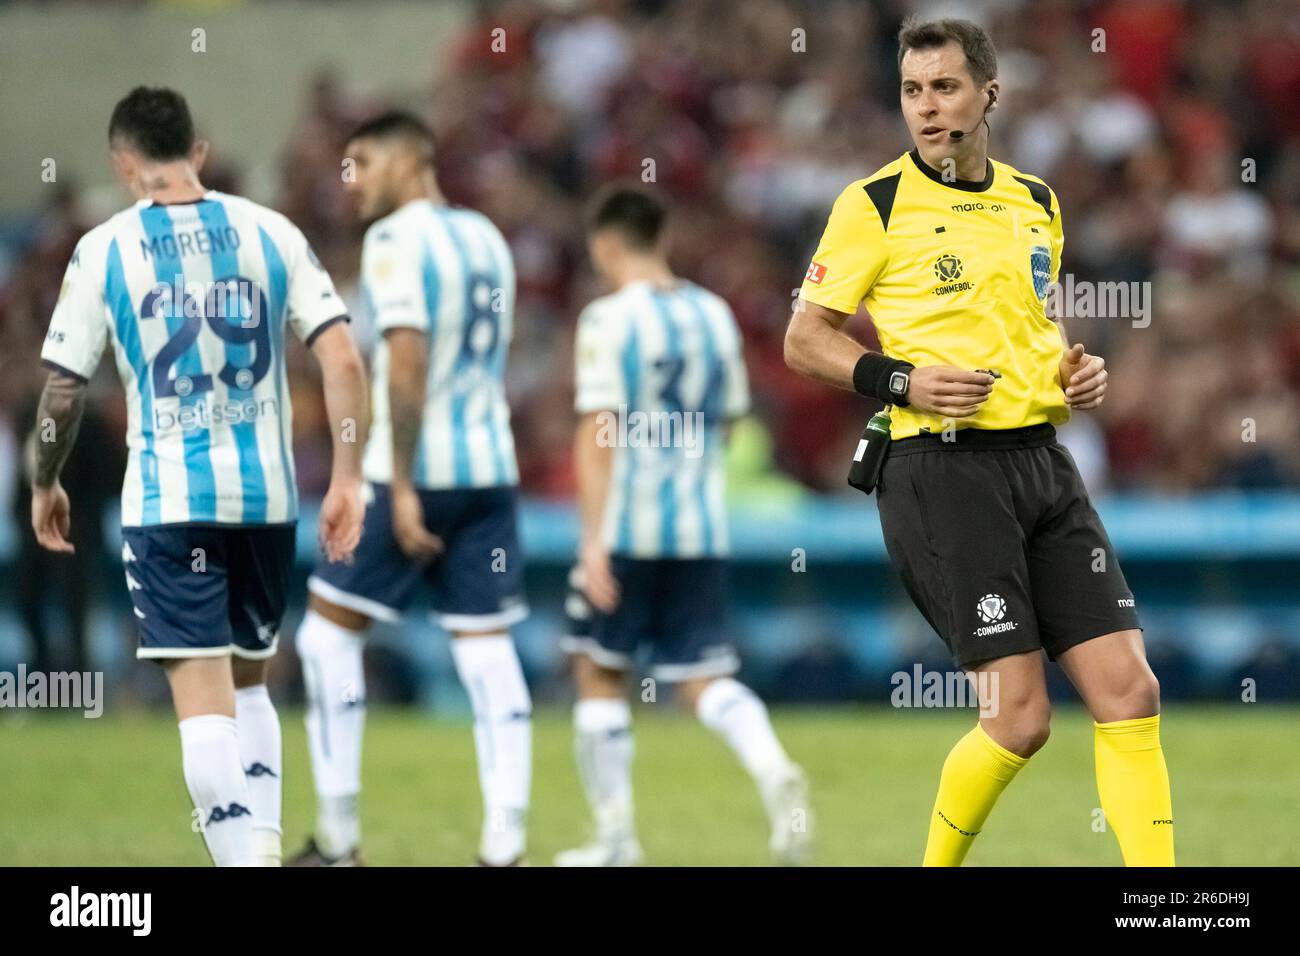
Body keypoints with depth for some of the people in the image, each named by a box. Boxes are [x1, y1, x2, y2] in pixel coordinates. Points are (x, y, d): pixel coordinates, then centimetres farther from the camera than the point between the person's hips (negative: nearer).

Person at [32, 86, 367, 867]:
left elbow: (64, 391, -1)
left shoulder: (104, 249, -3)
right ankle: (265, 842, 11)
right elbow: (344, 361, -4)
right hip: (267, 494, 3)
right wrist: (347, 479, 1)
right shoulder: (271, 233, 3)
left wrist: (45, 485, 16)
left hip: (168, 501, -3)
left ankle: (242, 859, -13)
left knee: (204, 696, -3)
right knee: (251, 679, 20)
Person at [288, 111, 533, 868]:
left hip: (416, 468, -7)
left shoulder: (398, 239, -10)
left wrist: (402, 488, -20)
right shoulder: (486, 238, 15)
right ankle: (505, 847, -5)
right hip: (491, 468, 7)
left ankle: (338, 843, 5)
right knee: (487, 649, 3)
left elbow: (408, 361, -18)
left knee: (330, 632, 5)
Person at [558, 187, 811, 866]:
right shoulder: (715, 316, 10)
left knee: (600, 675, 9)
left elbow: (597, 433, -15)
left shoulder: (610, 320, -9)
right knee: (705, 678, 5)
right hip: (702, 530, 5)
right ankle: (773, 769, -23)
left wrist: (593, 540, -18)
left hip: (626, 529, -5)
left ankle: (615, 838, 11)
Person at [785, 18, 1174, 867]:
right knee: (1021, 716, -10)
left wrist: (1077, 369, 7)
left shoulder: (1038, 204, 14)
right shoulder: (876, 204, -2)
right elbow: (805, 340, 0)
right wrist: (902, 380, -15)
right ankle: (937, 865, 14)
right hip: (944, 469, -5)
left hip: (1043, 460, 6)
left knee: (1130, 691, -4)